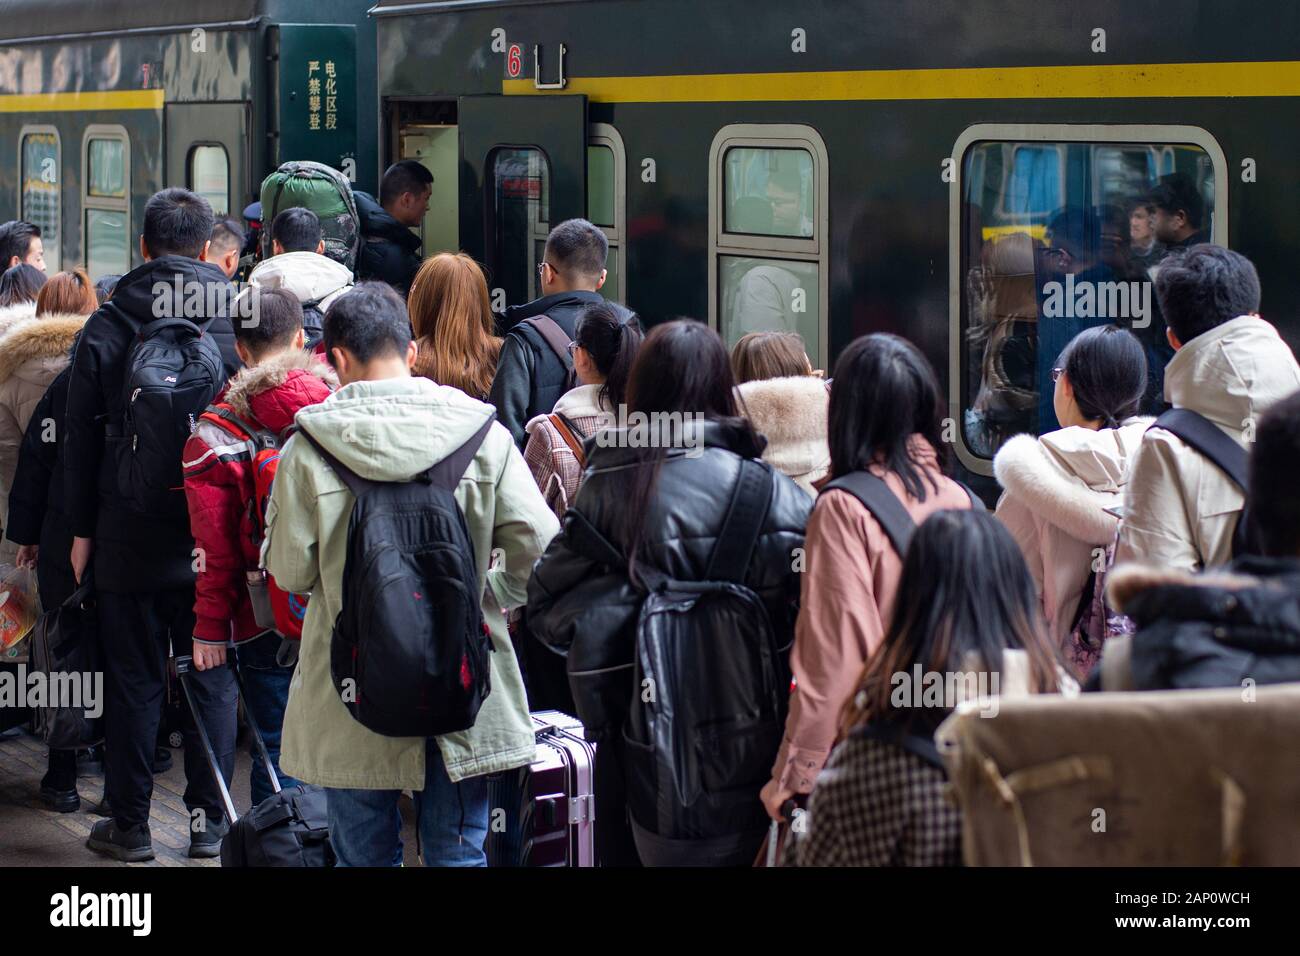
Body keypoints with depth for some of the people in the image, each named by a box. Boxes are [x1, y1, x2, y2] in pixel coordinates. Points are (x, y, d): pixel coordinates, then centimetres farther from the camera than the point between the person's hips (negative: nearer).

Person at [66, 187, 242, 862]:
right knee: (213, 679, 9)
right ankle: (208, 822, 12)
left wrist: (82, 529, 8)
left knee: (133, 680, 7)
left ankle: (130, 824, 12)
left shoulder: (106, 329, -4)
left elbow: (80, 438, 0)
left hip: (130, 536, -1)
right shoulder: (239, 323, -3)